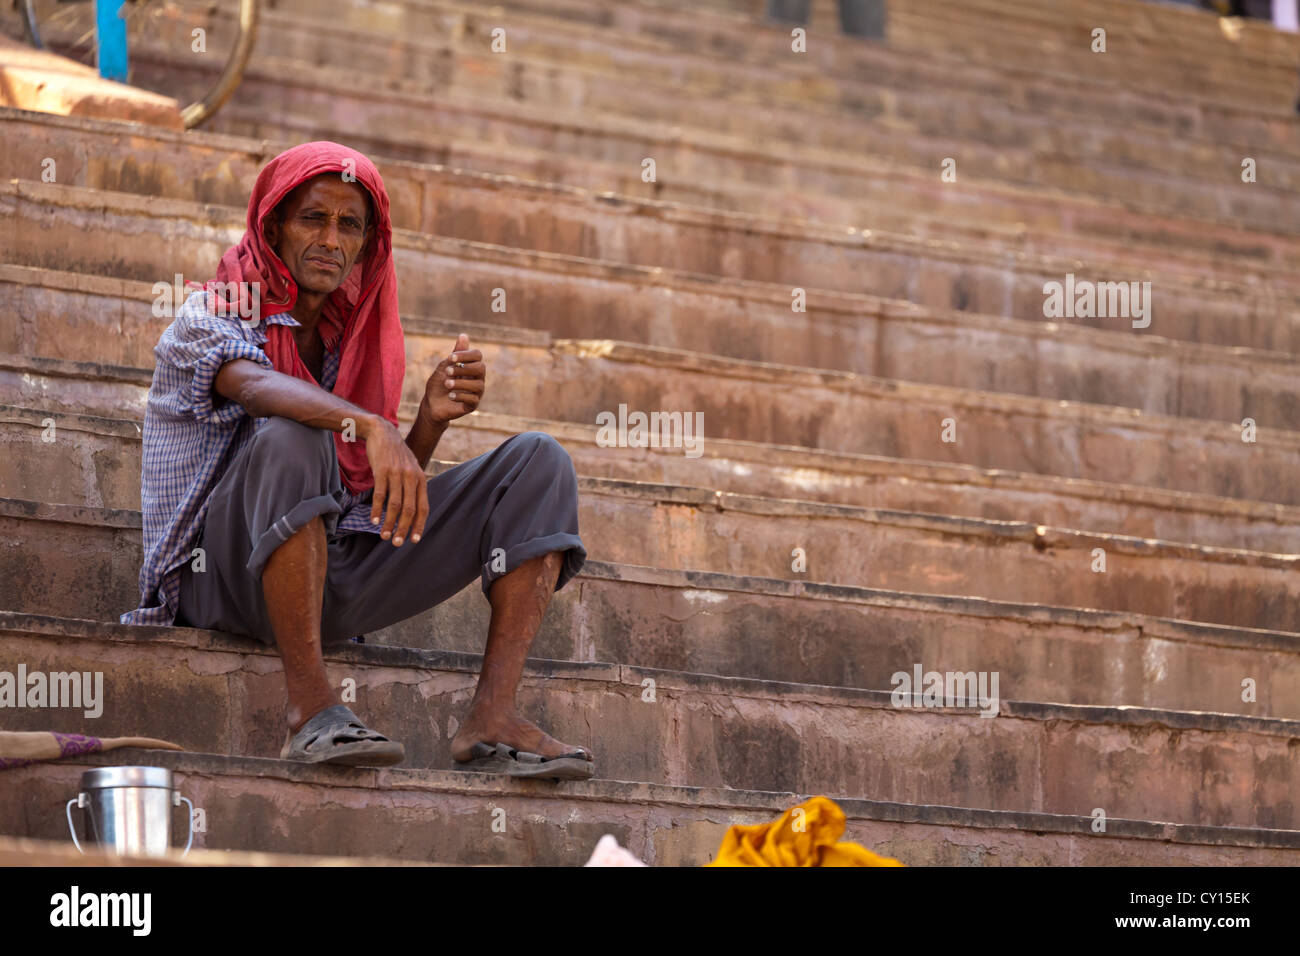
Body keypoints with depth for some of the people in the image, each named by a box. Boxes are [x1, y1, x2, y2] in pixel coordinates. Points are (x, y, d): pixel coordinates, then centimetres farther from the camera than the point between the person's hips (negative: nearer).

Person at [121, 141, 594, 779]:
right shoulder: (211, 317, -2)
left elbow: (388, 499, 11)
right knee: (291, 439, -37)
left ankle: (492, 720, -21)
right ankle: (310, 708, -33)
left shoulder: (347, 337, 18)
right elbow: (255, 387, -28)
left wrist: (431, 417, -9)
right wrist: (373, 429, -45)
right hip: (221, 576, -6)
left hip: (333, 579, 7)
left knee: (538, 462, -4)